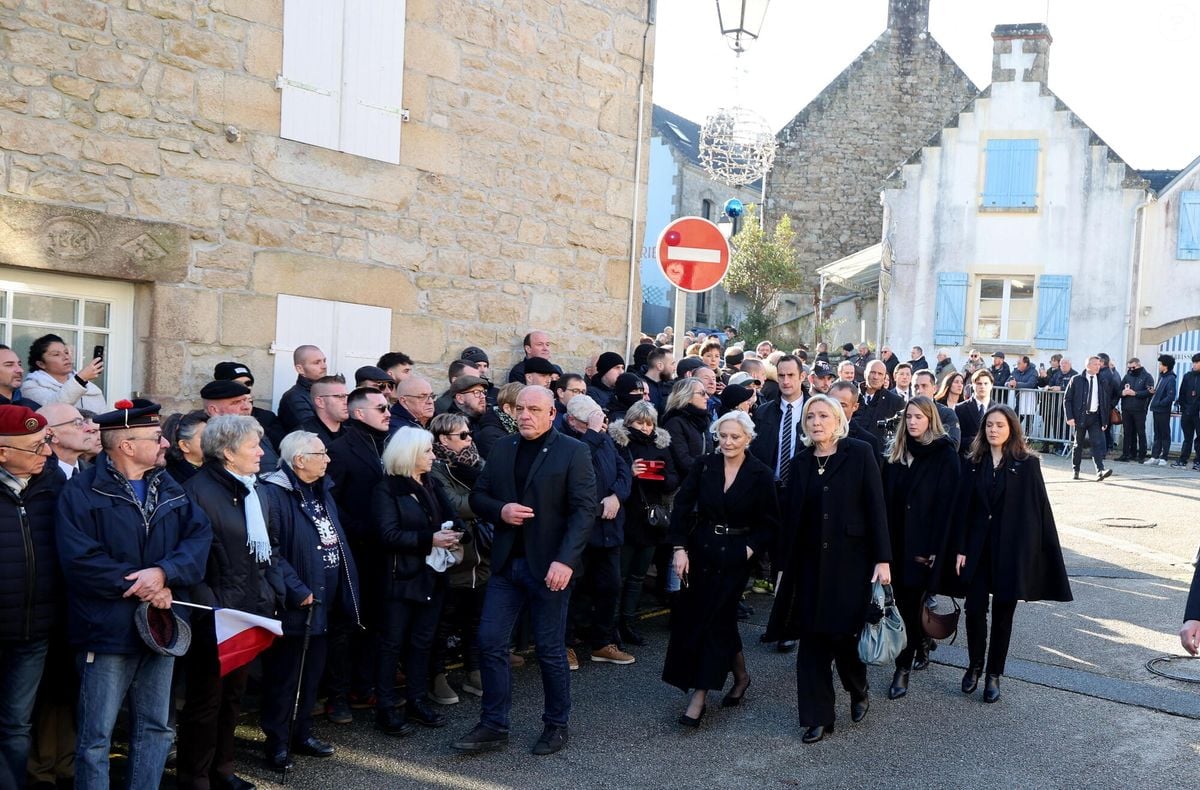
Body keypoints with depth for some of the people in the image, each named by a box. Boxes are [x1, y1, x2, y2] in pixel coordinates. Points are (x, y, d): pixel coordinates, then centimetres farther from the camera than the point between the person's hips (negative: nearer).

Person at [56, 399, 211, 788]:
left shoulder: (170, 489, 10)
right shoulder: (82, 491, -8)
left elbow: (200, 537, -1)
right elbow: (80, 560, -19)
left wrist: (163, 572, -19)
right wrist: (141, 586, -17)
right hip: (107, 631, -6)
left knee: (155, 730, 14)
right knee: (96, 737, 2)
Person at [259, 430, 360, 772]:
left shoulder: (321, 493, 13)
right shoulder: (274, 494, -17)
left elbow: (337, 543, 18)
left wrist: (346, 593, 11)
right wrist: (296, 591, -23)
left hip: (321, 605, 9)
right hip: (292, 608, -8)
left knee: (311, 673, 17)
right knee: (283, 676, 4)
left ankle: (302, 733, 30)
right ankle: (277, 741, 16)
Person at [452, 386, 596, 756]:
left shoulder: (573, 451, -7)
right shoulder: (502, 448, 9)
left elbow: (584, 509, -12)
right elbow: (478, 496, 13)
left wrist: (565, 560, -21)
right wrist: (500, 510, -9)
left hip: (549, 565, -5)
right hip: (506, 563, 5)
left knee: (550, 649, 6)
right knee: (490, 642, 4)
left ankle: (557, 725, 23)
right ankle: (494, 725, 17)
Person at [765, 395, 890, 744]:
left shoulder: (859, 453, -5)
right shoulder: (800, 462, 7)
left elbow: (876, 506, -8)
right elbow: (791, 517, 8)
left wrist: (883, 558, -14)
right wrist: (785, 567, 8)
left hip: (851, 559, -4)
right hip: (811, 562, 4)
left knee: (844, 634, 0)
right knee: (812, 640, 3)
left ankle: (859, 692, 31)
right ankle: (817, 717, 14)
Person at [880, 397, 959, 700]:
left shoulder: (945, 455, -8)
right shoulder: (897, 452, 8)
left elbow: (946, 503, -11)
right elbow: (886, 497, 9)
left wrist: (934, 547, -16)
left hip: (923, 541, -5)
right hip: (897, 538, 5)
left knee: (911, 602, -3)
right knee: (904, 600, 12)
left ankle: (903, 668, 3)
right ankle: (921, 649, 32)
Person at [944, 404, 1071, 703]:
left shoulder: (1027, 464, -3)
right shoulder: (973, 463, 5)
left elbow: (1039, 509, -4)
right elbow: (963, 508, 4)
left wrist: (1037, 552, -7)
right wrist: (960, 549, -2)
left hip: (1012, 550, -2)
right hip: (978, 547, 2)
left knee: (1003, 613, 6)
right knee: (974, 608, 0)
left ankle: (994, 674, 19)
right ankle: (974, 666, 22)